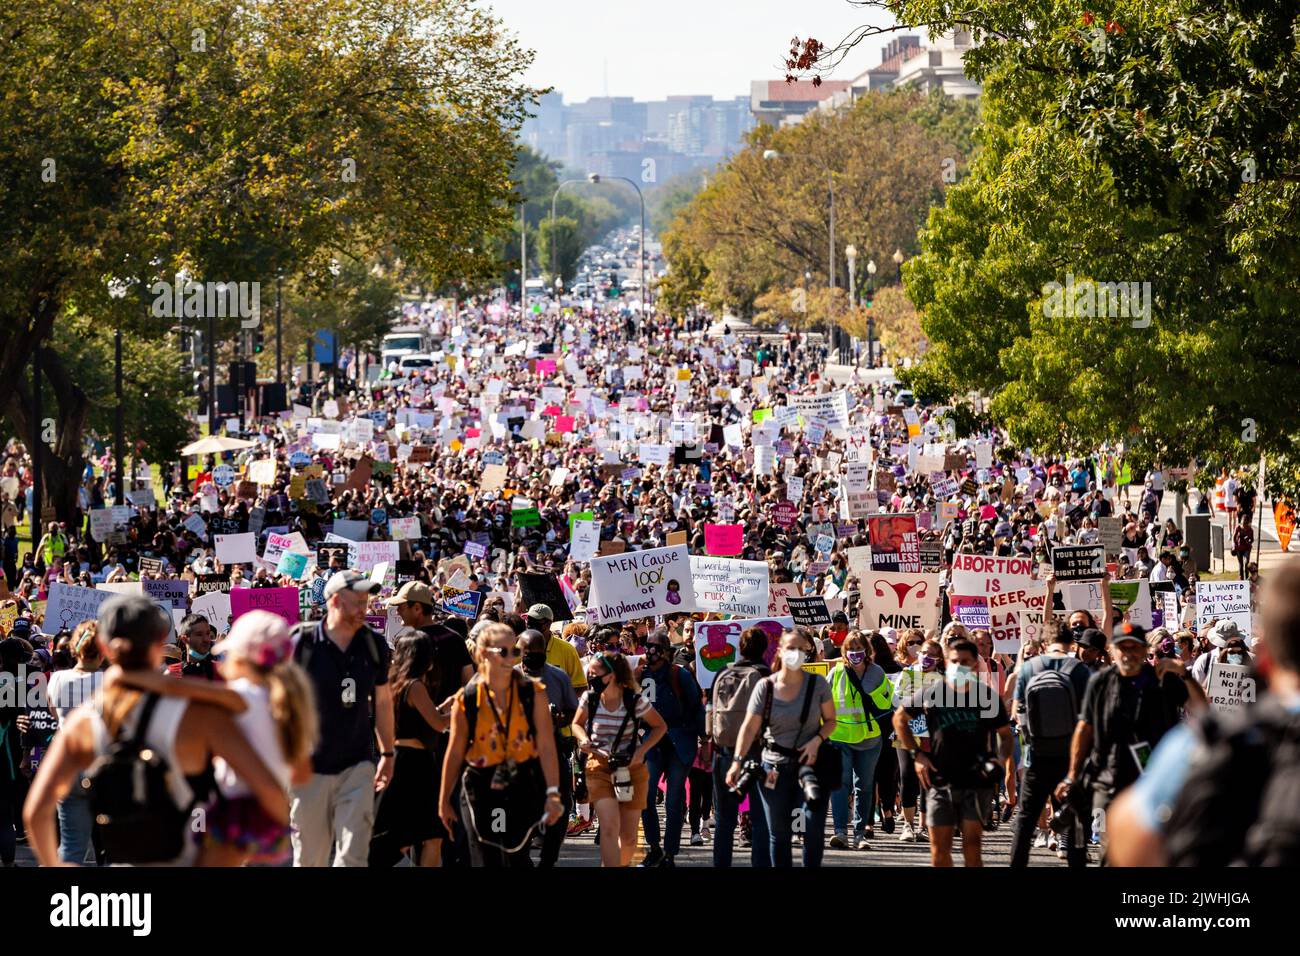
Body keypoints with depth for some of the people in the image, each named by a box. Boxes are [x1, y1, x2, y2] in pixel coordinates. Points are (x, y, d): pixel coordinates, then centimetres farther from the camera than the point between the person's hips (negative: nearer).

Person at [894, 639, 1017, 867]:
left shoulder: (988, 696, -1)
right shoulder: (931, 694, 0)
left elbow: (1005, 735, 8)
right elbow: (900, 717, 14)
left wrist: (1009, 770, -8)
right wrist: (916, 754, 4)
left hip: (977, 782, -1)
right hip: (940, 781, 1)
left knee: (972, 845, -11)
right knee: (939, 848, 3)